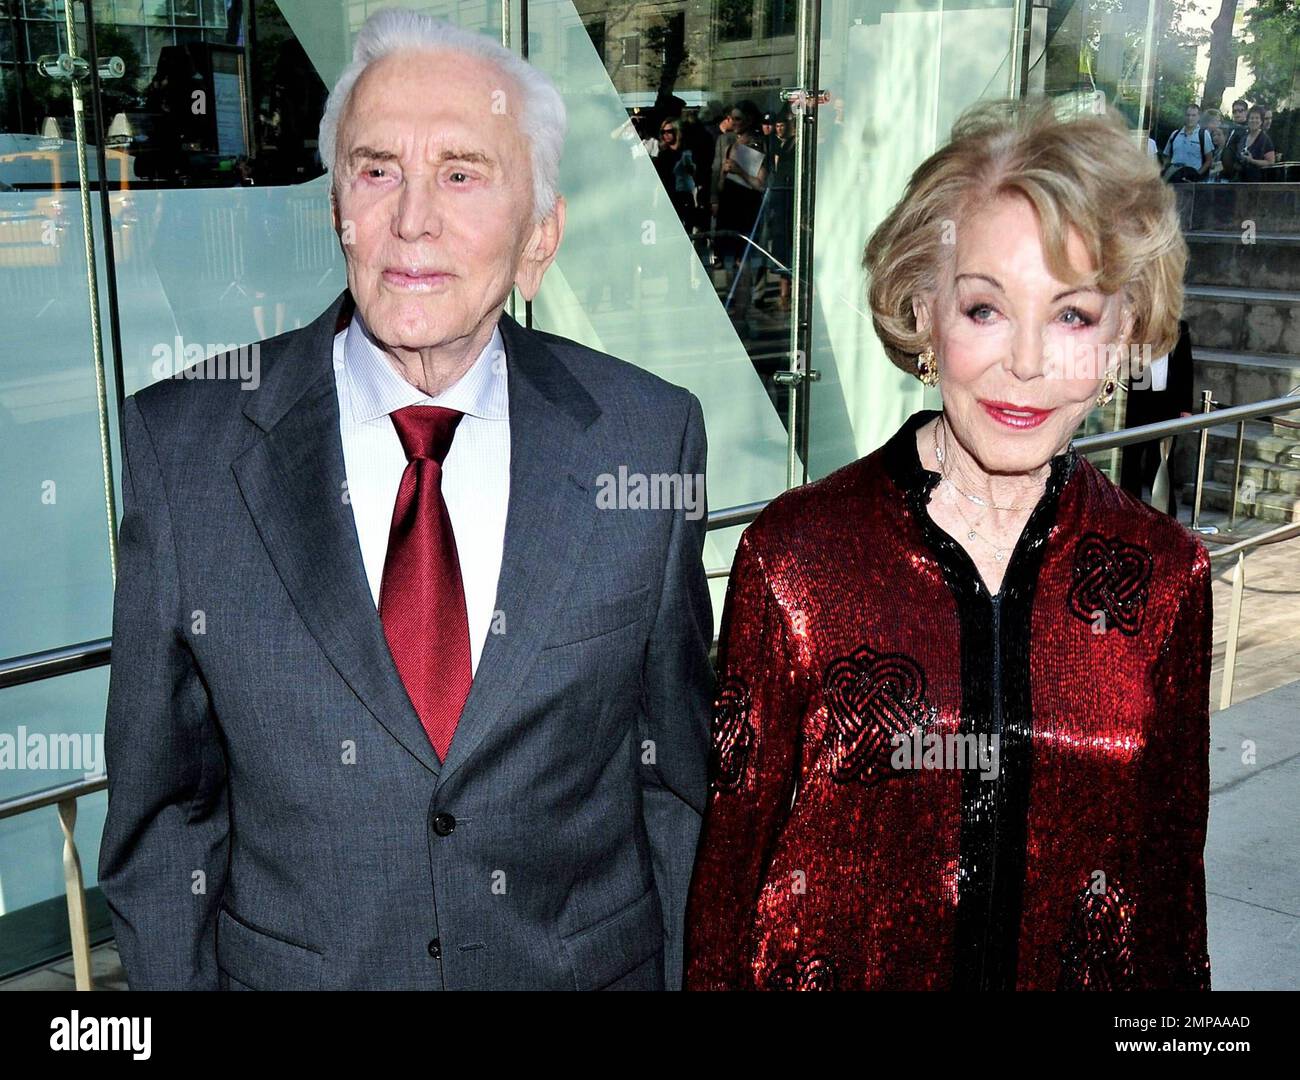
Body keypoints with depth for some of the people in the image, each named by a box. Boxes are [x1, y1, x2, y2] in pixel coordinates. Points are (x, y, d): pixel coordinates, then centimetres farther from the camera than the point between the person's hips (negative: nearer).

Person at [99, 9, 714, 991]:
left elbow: (673, 765, -2)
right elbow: (163, 804, -4)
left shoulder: (651, 437, -10)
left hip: (592, 965, 1)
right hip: (287, 966, 0)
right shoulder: (183, 442, -12)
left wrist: (681, 971, 0)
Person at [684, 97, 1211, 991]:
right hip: (832, 965, -2)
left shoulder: (1167, 578, -9)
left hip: (1078, 968, 2)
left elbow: (1173, 875, 0)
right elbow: (733, 856, -10)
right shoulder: (795, 558, -17)